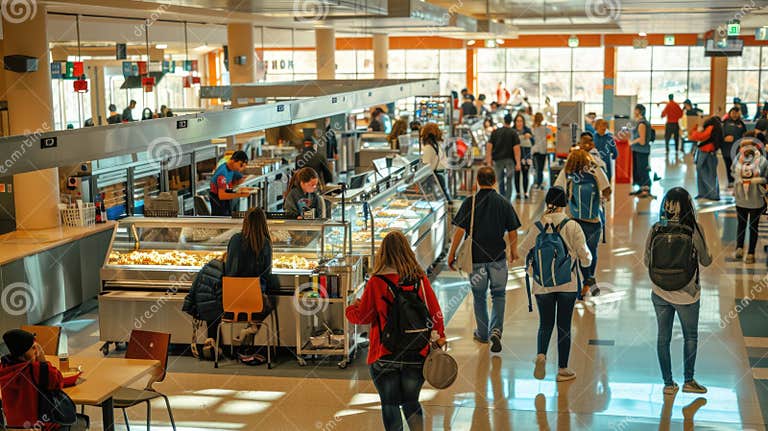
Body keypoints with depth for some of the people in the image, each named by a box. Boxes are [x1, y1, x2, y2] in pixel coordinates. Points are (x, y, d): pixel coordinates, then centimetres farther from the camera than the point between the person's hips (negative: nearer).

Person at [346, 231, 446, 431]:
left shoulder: (376, 283, -13)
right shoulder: (420, 280, -5)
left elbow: (362, 316, -5)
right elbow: (435, 313, 0)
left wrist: (352, 308, 17)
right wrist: (439, 338, 15)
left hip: (385, 357, -3)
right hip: (416, 356, 3)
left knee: (390, 405, 10)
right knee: (411, 402, 19)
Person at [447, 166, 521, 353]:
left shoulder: (469, 203, -8)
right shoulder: (504, 203, -3)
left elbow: (460, 231, -10)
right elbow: (512, 232, 2)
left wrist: (451, 254, 0)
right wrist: (513, 251, 19)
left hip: (476, 258, -1)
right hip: (498, 257, 1)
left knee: (479, 296, 14)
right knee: (499, 295, 12)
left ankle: (483, 333, 26)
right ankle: (495, 331, -6)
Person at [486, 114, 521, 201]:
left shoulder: (495, 132, 4)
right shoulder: (513, 133, -4)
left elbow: (489, 146, 1)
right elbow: (516, 148, -10)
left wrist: (489, 161, 4)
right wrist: (518, 163, -11)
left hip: (498, 159, 2)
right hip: (509, 160, -2)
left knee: (500, 182, 11)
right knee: (509, 182, 3)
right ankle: (507, 201, -2)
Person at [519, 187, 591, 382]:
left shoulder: (539, 226, -5)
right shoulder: (572, 226, -9)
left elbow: (523, 250, 2)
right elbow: (584, 255, -8)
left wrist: (531, 267, 19)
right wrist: (586, 260, 14)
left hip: (543, 285, 1)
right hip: (567, 284, -1)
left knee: (545, 324, 14)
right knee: (564, 326, 9)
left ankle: (541, 355, -12)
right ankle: (562, 370, 15)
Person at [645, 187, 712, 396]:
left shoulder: (656, 229, -8)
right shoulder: (694, 230, -15)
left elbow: (647, 261, 0)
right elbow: (705, 261, -4)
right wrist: (710, 257, 17)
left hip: (660, 294, 2)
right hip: (686, 294, -2)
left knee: (663, 338, 14)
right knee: (690, 337, 19)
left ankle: (668, 384, 21)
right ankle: (689, 380, 26)